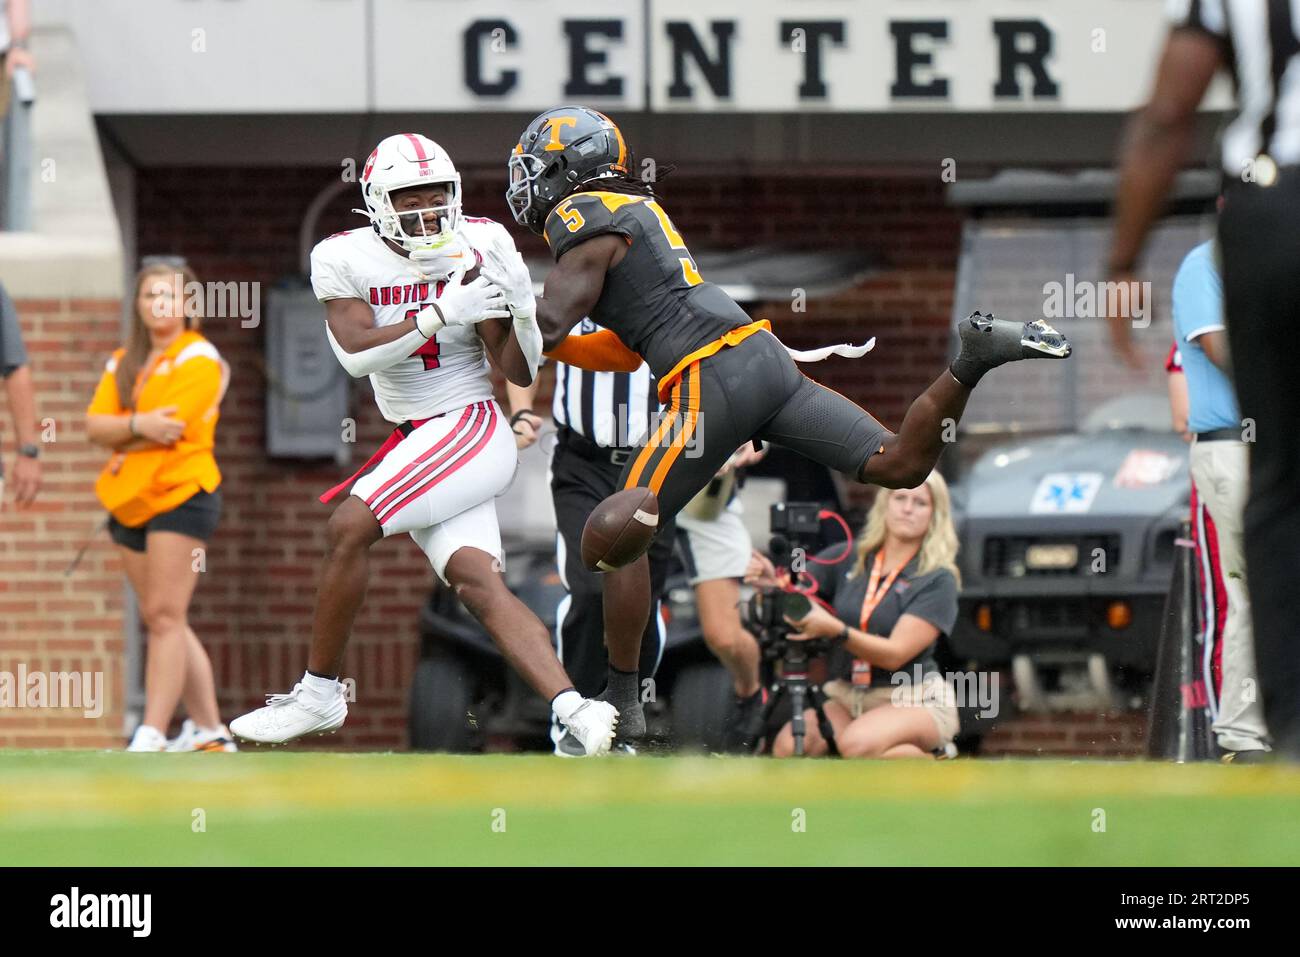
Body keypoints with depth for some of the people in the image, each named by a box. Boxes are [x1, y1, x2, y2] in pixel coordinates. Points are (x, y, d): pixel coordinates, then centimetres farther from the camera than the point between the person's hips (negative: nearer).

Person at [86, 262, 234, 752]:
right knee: (163, 621, 9)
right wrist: (137, 425, -17)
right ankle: (208, 729, 16)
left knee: (165, 616, -12)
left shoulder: (199, 360, -6)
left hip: (181, 495, -8)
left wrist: (121, 440, -4)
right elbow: (95, 424, 1)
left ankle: (152, 733, -16)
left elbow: (170, 427, -18)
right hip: (131, 504, 8)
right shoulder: (124, 362, 15)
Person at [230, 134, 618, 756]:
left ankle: (319, 693, -6)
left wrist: (522, 316, -23)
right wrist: (443, 313, -24)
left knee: (349, 528, -18)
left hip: (469, 426, -4)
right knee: (480, 586, -11)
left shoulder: (479, 250, -6)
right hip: (414, 443, 4)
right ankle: (575, 712, -20)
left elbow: (519, 373, -3)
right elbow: (356, 354, -17)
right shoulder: (345, 259, -1)